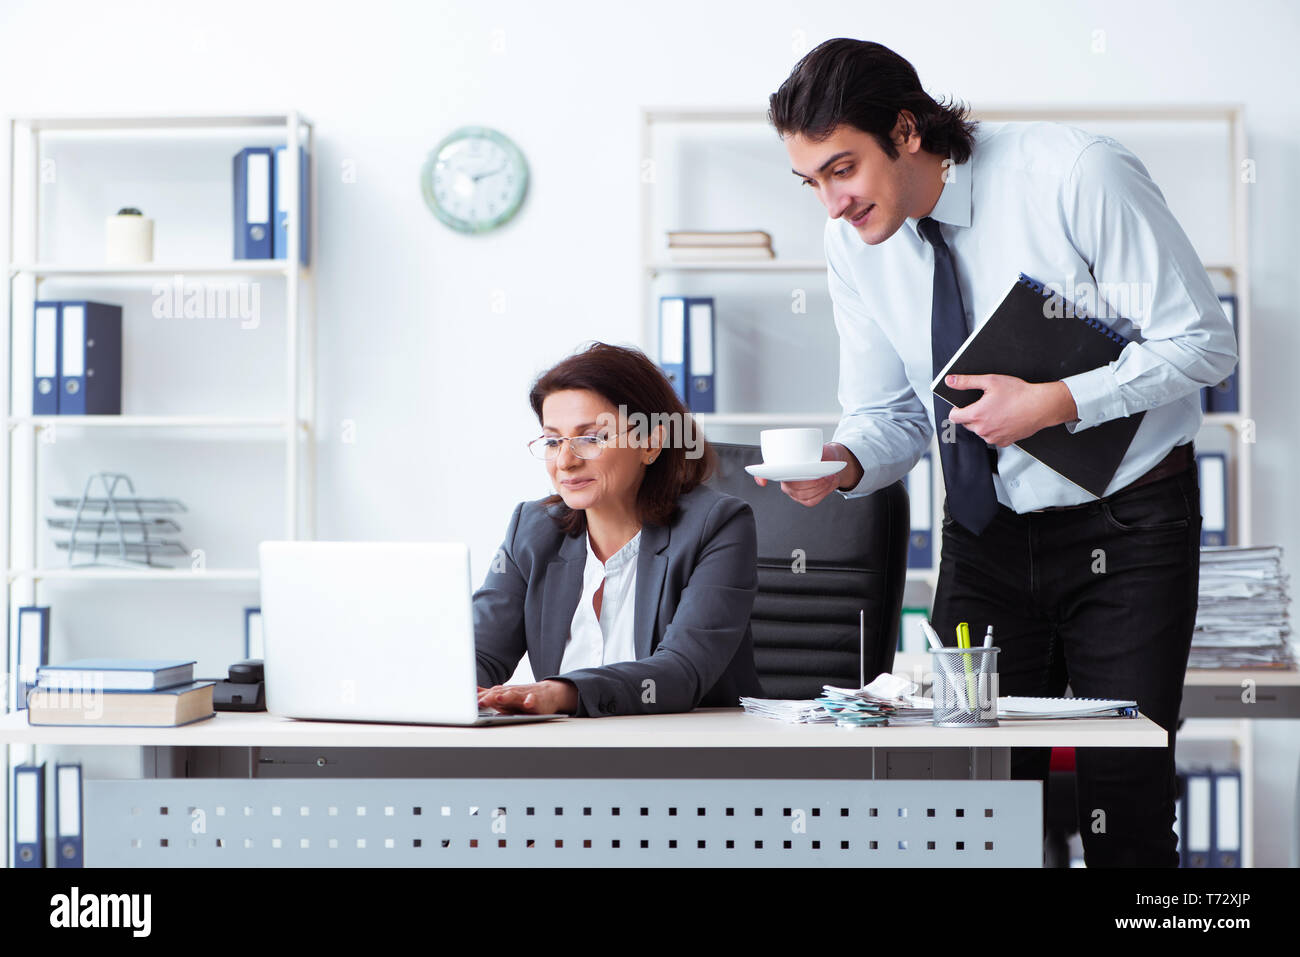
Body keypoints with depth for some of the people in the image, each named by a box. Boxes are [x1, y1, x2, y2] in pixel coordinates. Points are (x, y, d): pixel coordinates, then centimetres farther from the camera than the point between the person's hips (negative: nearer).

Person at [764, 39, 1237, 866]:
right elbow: (890, 415, 5)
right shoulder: (856, 242, -3)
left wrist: (1058, 401, -26)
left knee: (1125, 800, -6)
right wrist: (843, 464, -18)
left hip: (1123, 526, -4)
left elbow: (1203, 341, -14)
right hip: (986, 535, 4)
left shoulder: (1078, 176, -18)